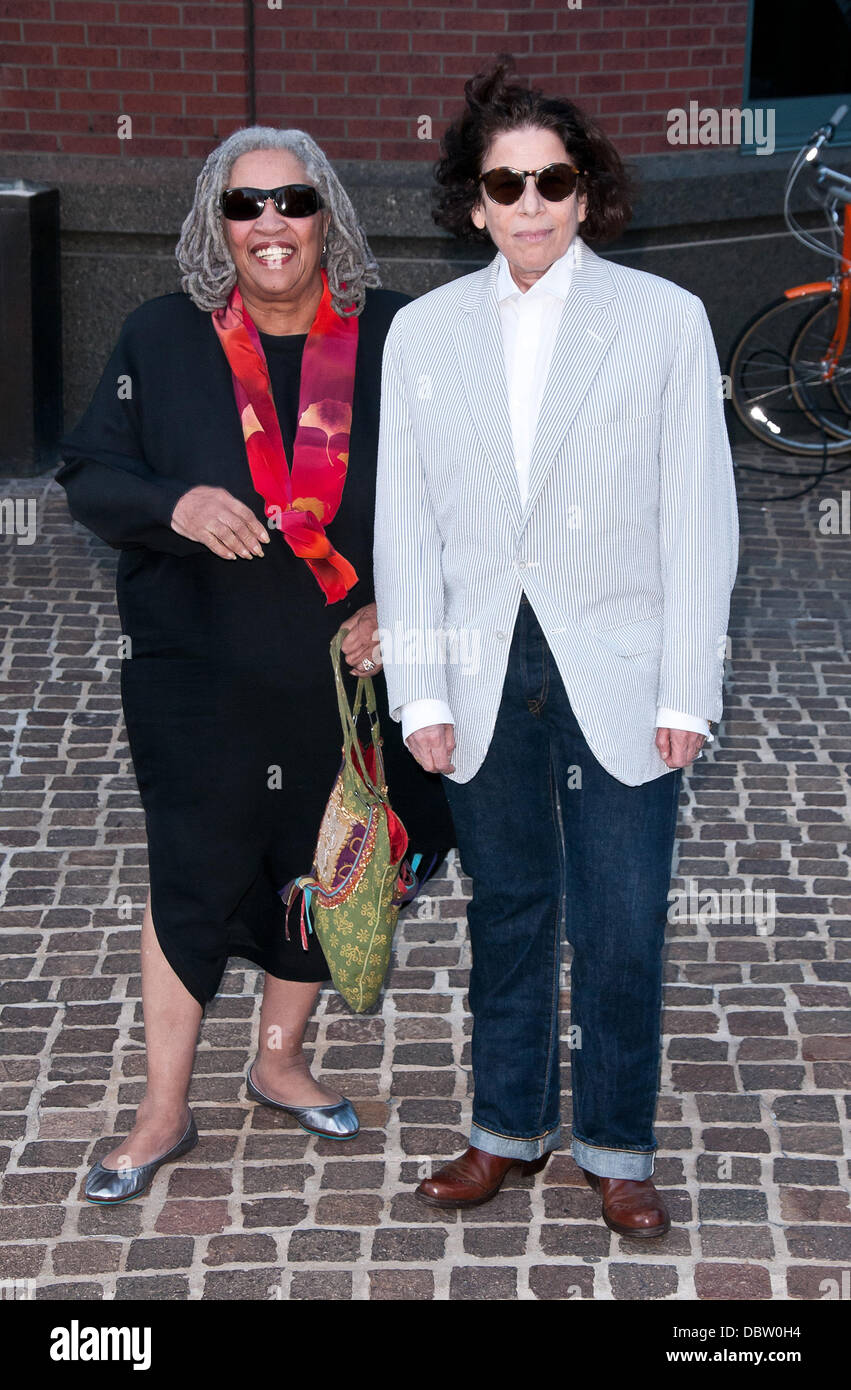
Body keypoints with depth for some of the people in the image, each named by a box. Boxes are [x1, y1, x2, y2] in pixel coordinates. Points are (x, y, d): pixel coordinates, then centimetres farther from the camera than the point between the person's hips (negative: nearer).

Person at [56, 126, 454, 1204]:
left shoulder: (391, 338, -3)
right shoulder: (162, 338, -3)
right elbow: (90, 476, -2)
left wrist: (394, 607, -9)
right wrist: (174, 505, -22)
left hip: (345, 670, 2)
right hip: (197, 672, -2)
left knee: (321, 869, 15)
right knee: (192, 877, 5)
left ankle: (280, 1060, 39)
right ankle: (165, 1109, 20)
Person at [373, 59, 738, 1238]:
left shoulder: (665, 319, -2)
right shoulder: (423, 331, 5)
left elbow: (697, 516, -2)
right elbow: (406, 524, 5)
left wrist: (688, 694, -6)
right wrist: (421, 693, 0)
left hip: (619, 679, -2)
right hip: (487, 677, 2)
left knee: (621, 929, 2)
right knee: (506, 912, 14)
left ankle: (616, 1149, 20)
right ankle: (508, 1129, 30)